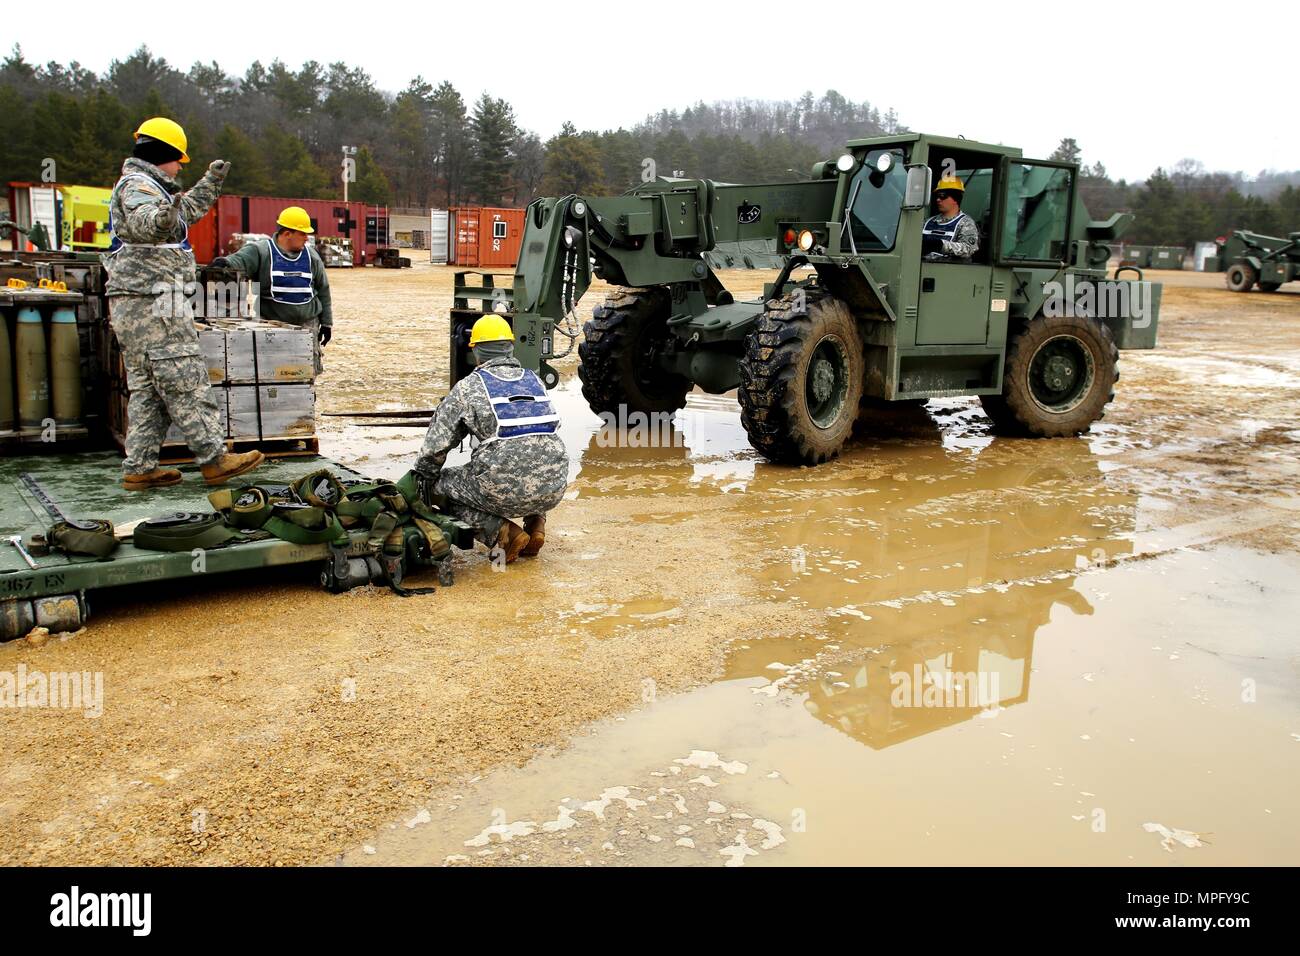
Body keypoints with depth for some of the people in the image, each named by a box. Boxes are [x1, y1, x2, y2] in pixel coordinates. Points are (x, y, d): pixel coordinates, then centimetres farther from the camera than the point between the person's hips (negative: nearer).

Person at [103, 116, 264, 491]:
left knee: (145, 386, 9)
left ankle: (139, 467, 10)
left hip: (133, 304, 11)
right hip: (151, 300, -11)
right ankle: (214, 458, -8)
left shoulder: (145, 186, 25)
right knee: (185, 381, -10)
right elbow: (141, 224, -32)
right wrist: (162, 218, -53)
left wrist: (211, 182, 47)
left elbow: (187, 211, 42)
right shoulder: (137, 185, -9)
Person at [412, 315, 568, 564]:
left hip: (506, 490, -5)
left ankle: (502, 532, -2)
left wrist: (422, 478, 22)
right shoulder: (535, 380, 17)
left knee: (438, 485, 15)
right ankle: (536, 522, 15)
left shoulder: (468, 387, 4)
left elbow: (437, 444, 6)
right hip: (553, 491, 5)